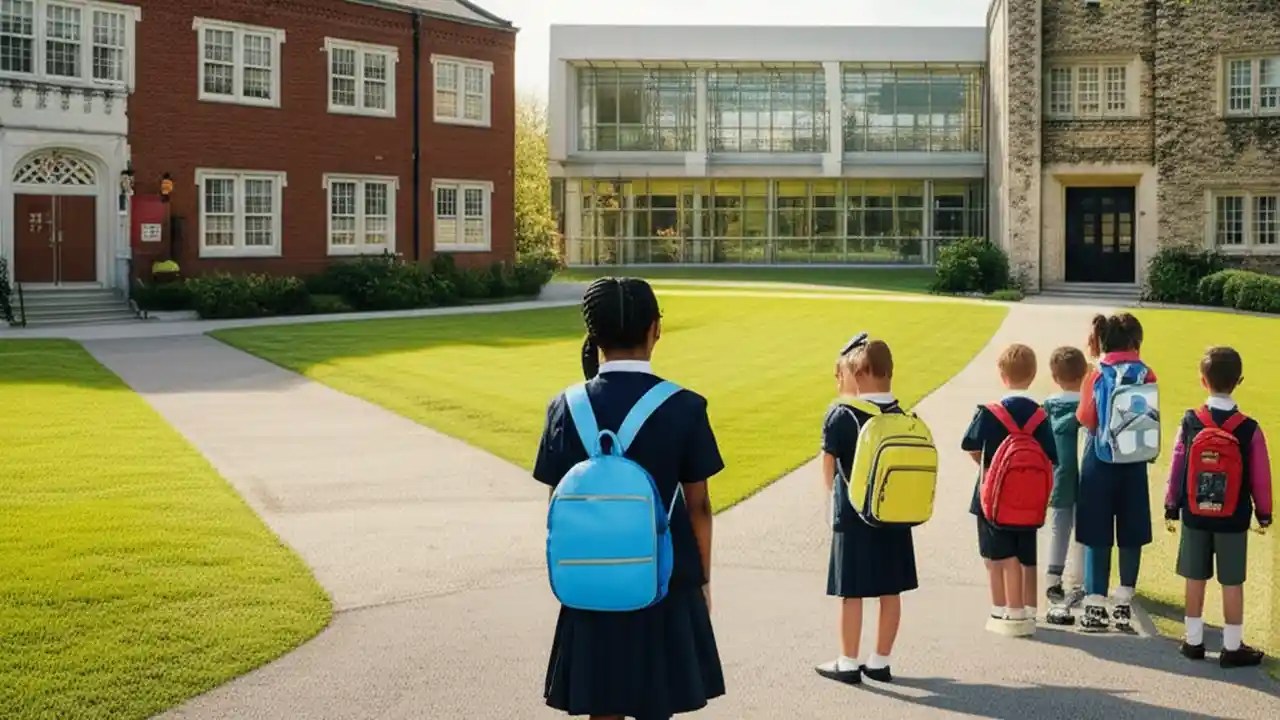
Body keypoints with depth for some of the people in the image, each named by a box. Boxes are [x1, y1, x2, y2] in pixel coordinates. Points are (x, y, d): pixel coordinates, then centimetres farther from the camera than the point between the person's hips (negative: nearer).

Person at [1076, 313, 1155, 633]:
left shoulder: (1096, 375, -5)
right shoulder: (1146, 375, -2)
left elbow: (1086, 418, -10)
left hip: (1100, 457, -1)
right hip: (1134, 460, 1)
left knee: (1097, 534, 3)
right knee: (1131, 534, 11)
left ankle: (1095, 606, 3)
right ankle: (1123, 604, 14)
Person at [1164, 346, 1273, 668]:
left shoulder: (1190, 422, -8)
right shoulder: (1249, 429, -12)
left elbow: (1177, 467, -1)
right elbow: (1260, 476, -4)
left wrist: (1171, 507, 10)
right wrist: (1264, 512, 10)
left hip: (1195, 514, 2)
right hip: (1233, 518, -2)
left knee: (1195, 578, 11)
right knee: (1232, 582, 6)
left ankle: (1194, 641, 20)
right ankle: (1232, 647, 13)